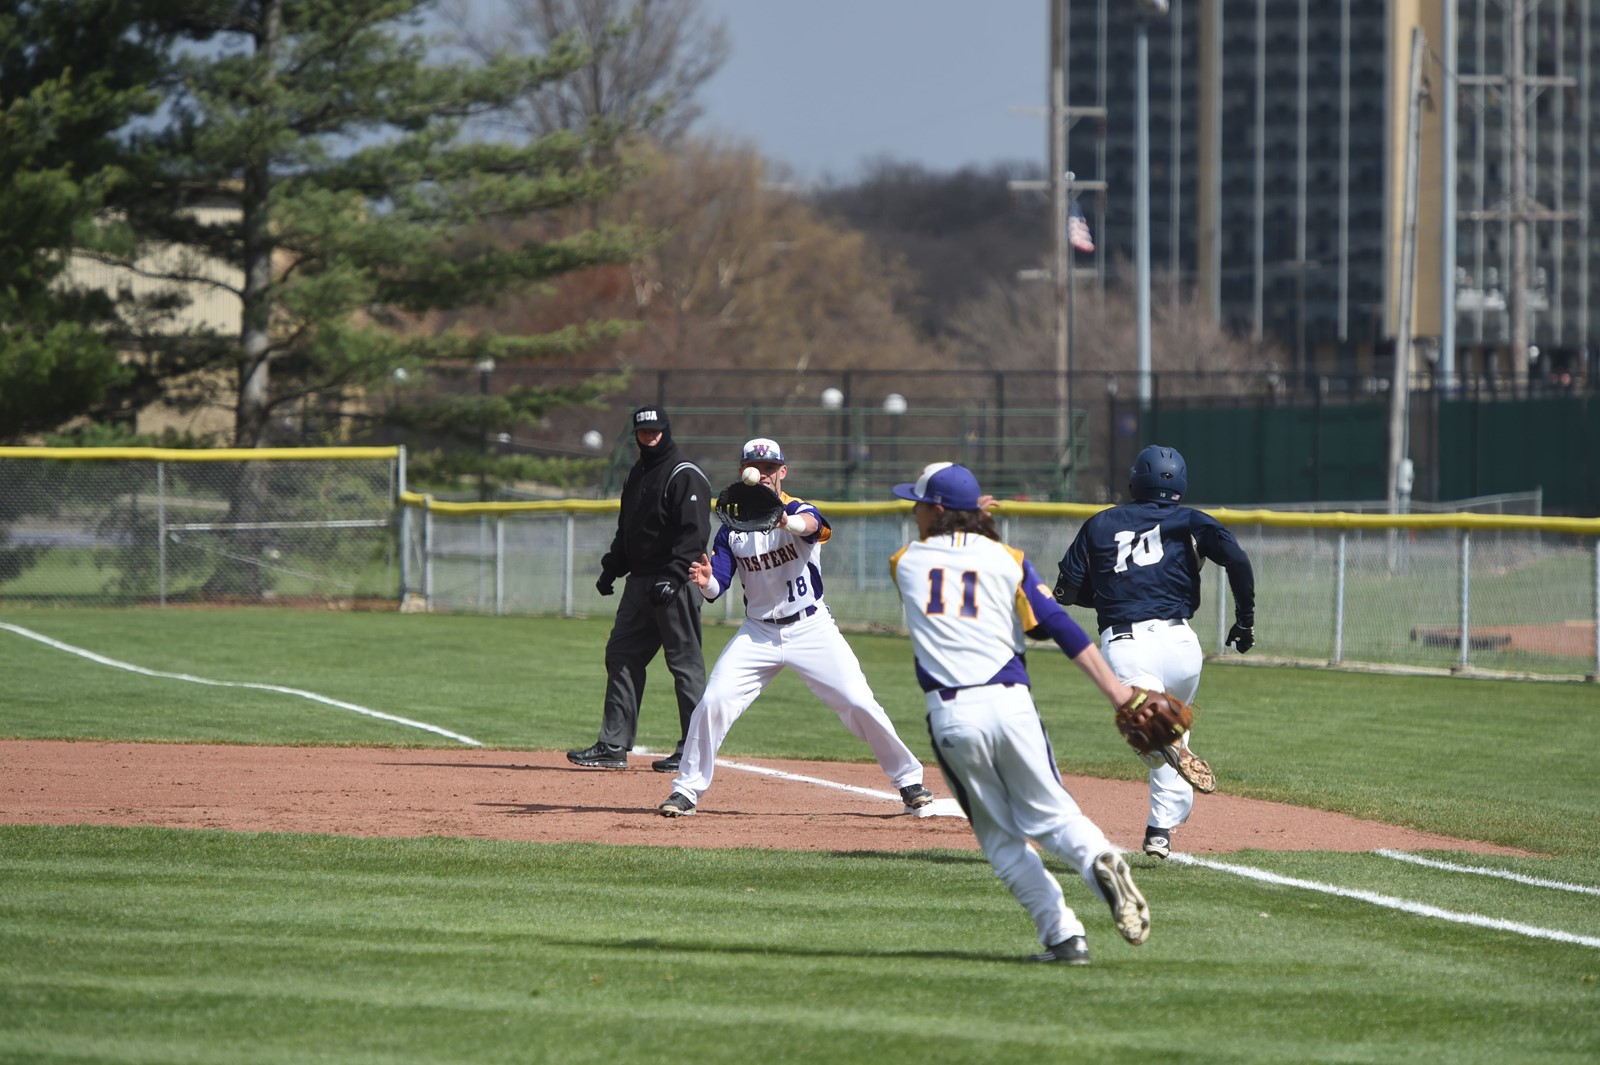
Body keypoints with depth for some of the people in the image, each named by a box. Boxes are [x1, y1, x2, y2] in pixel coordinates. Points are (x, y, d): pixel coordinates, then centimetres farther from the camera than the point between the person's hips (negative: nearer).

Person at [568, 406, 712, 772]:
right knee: (621, 656, 8)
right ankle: (613, 746, 11)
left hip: (675, 585, -9)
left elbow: (694, 534, -18)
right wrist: (611, 568, 16)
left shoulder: (686, 477, -10)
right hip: (640, 583, 9)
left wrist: (673, 577, -26)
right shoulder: (638, 475, 18)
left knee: (685, 662, -5)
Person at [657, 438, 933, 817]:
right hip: (758, 632, 3)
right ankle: (687, 790, 1)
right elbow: (717, 587, -4)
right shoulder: (733, 528, 2)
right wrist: (706, 582, -29)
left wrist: (783, 520, -61)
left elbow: (810, 523, -37)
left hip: (811, 627, -3)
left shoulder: (798, 509, -10)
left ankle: (908, 779, 8)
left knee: (860, 705, -8)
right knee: (712, 703, -11)